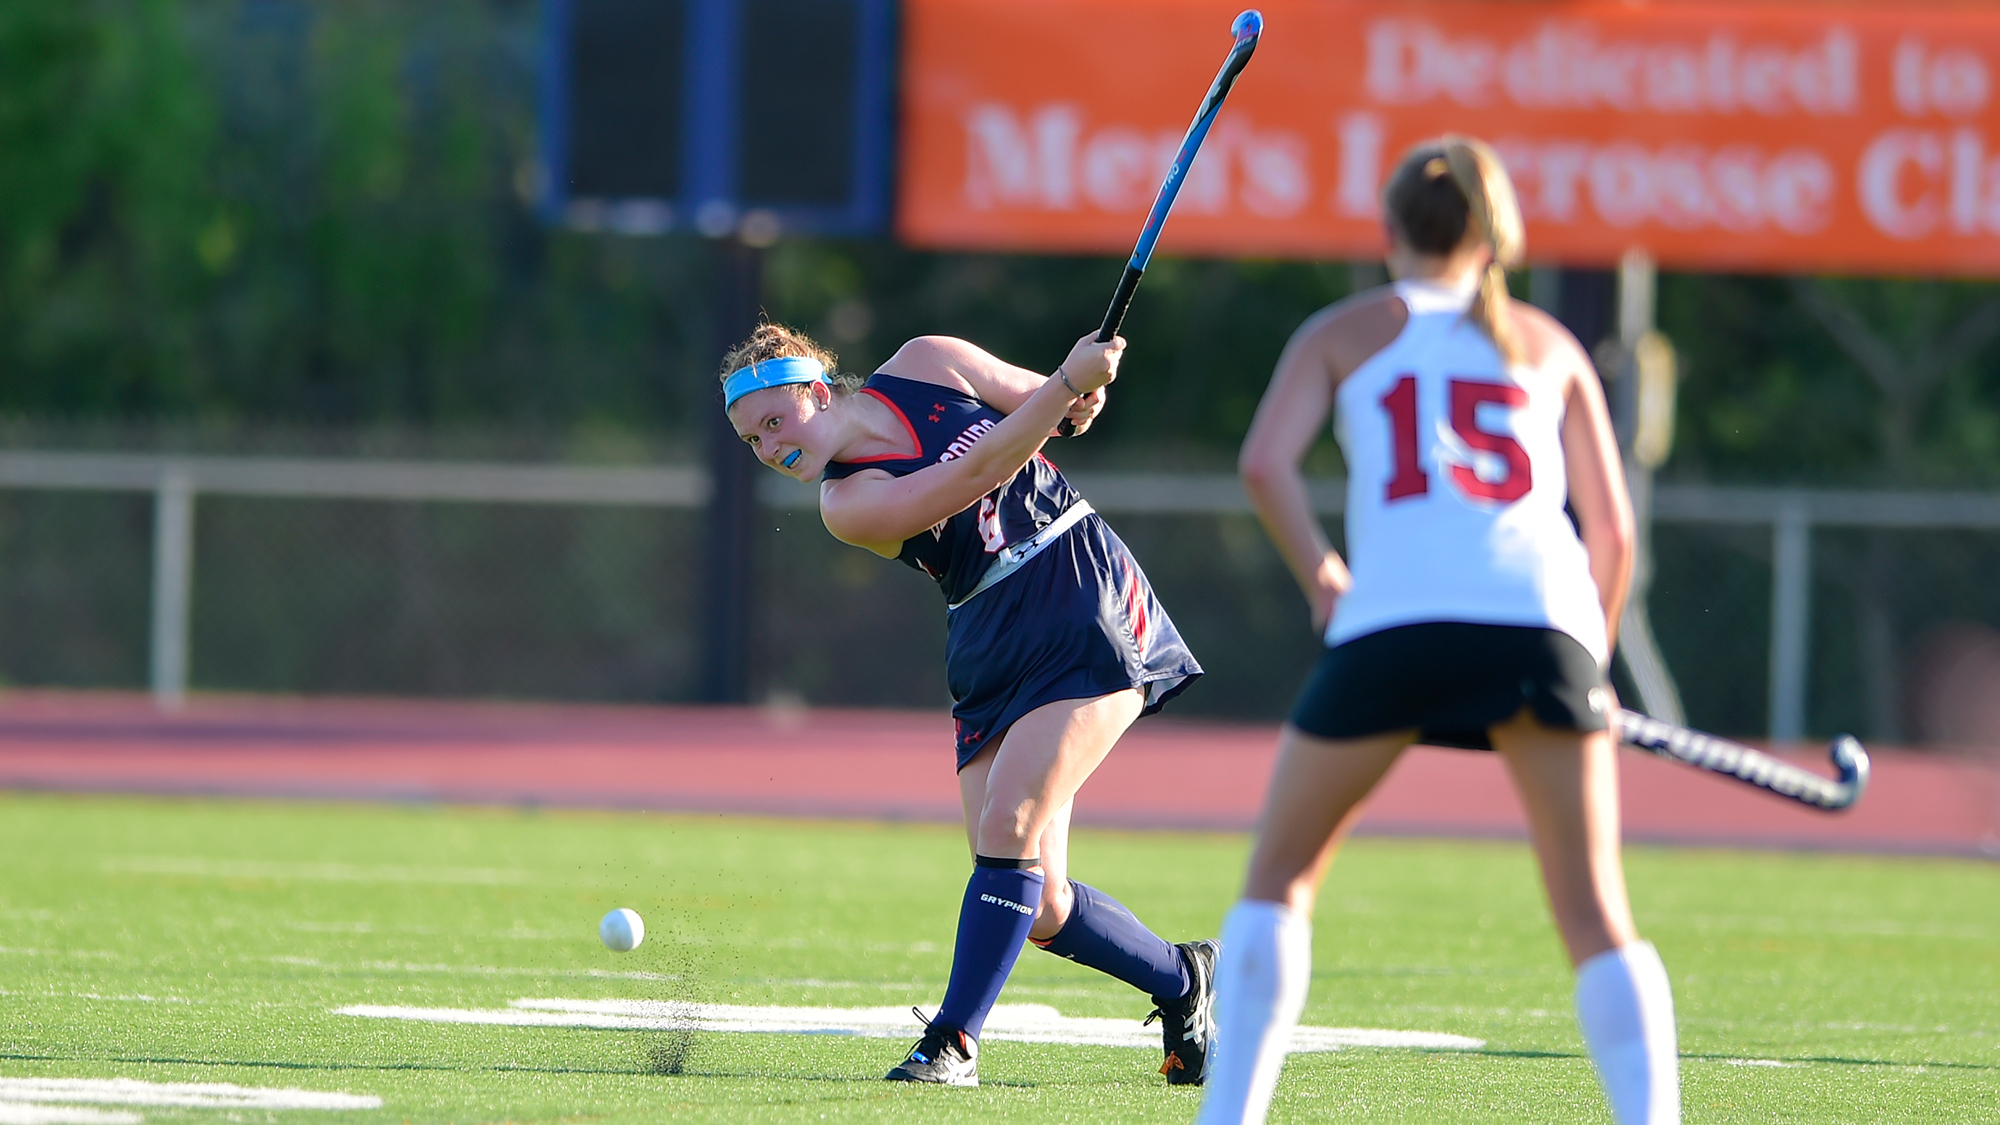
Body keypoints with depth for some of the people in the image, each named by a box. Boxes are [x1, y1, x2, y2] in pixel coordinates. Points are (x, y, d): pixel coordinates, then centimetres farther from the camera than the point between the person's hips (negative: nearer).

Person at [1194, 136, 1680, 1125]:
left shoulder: (1343, 332, 18)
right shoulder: (1550, 347, 23)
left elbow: (1264, 463, 1)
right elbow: (1611, 527, 18)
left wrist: (1320, 578, 13)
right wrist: (1591, 661, 30)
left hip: (1393, 615, -1)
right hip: (1543, 615, 1)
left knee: (1280, 874, 15)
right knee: (1593, 912, 3)